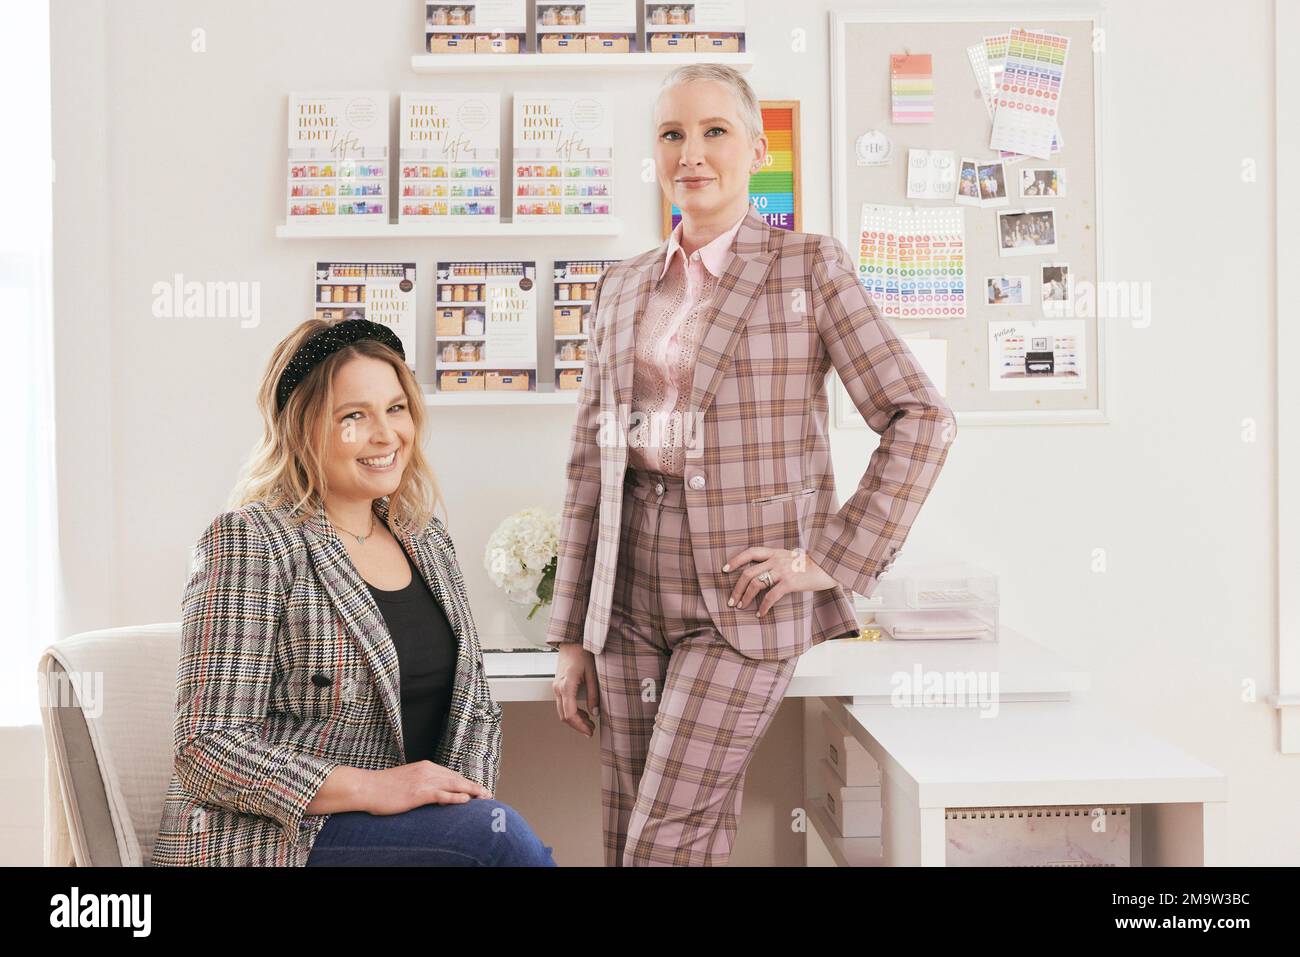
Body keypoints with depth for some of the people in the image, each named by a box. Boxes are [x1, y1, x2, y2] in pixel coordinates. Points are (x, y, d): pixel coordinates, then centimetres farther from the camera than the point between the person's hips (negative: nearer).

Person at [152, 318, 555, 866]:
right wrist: (372, 787, -23)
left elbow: (473, 701, 16)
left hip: (410, 824, 6)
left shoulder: (426, 538, 12)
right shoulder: (249, 541, -9)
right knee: (500, 835, -27)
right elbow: (209, 748, -14)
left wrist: (469, 793, -5)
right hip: (268, 841, -6)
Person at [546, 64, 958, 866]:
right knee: (623, 842, 8)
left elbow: (922, 419, -4)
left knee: (668, 841, -8)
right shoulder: (623, 289, 13)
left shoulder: (809, 266, -1)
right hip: (632, 600, 5)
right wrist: (572, 634, 9)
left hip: (742, 598, -5)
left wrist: (834, 558, -10)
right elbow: (590, 463, 12)